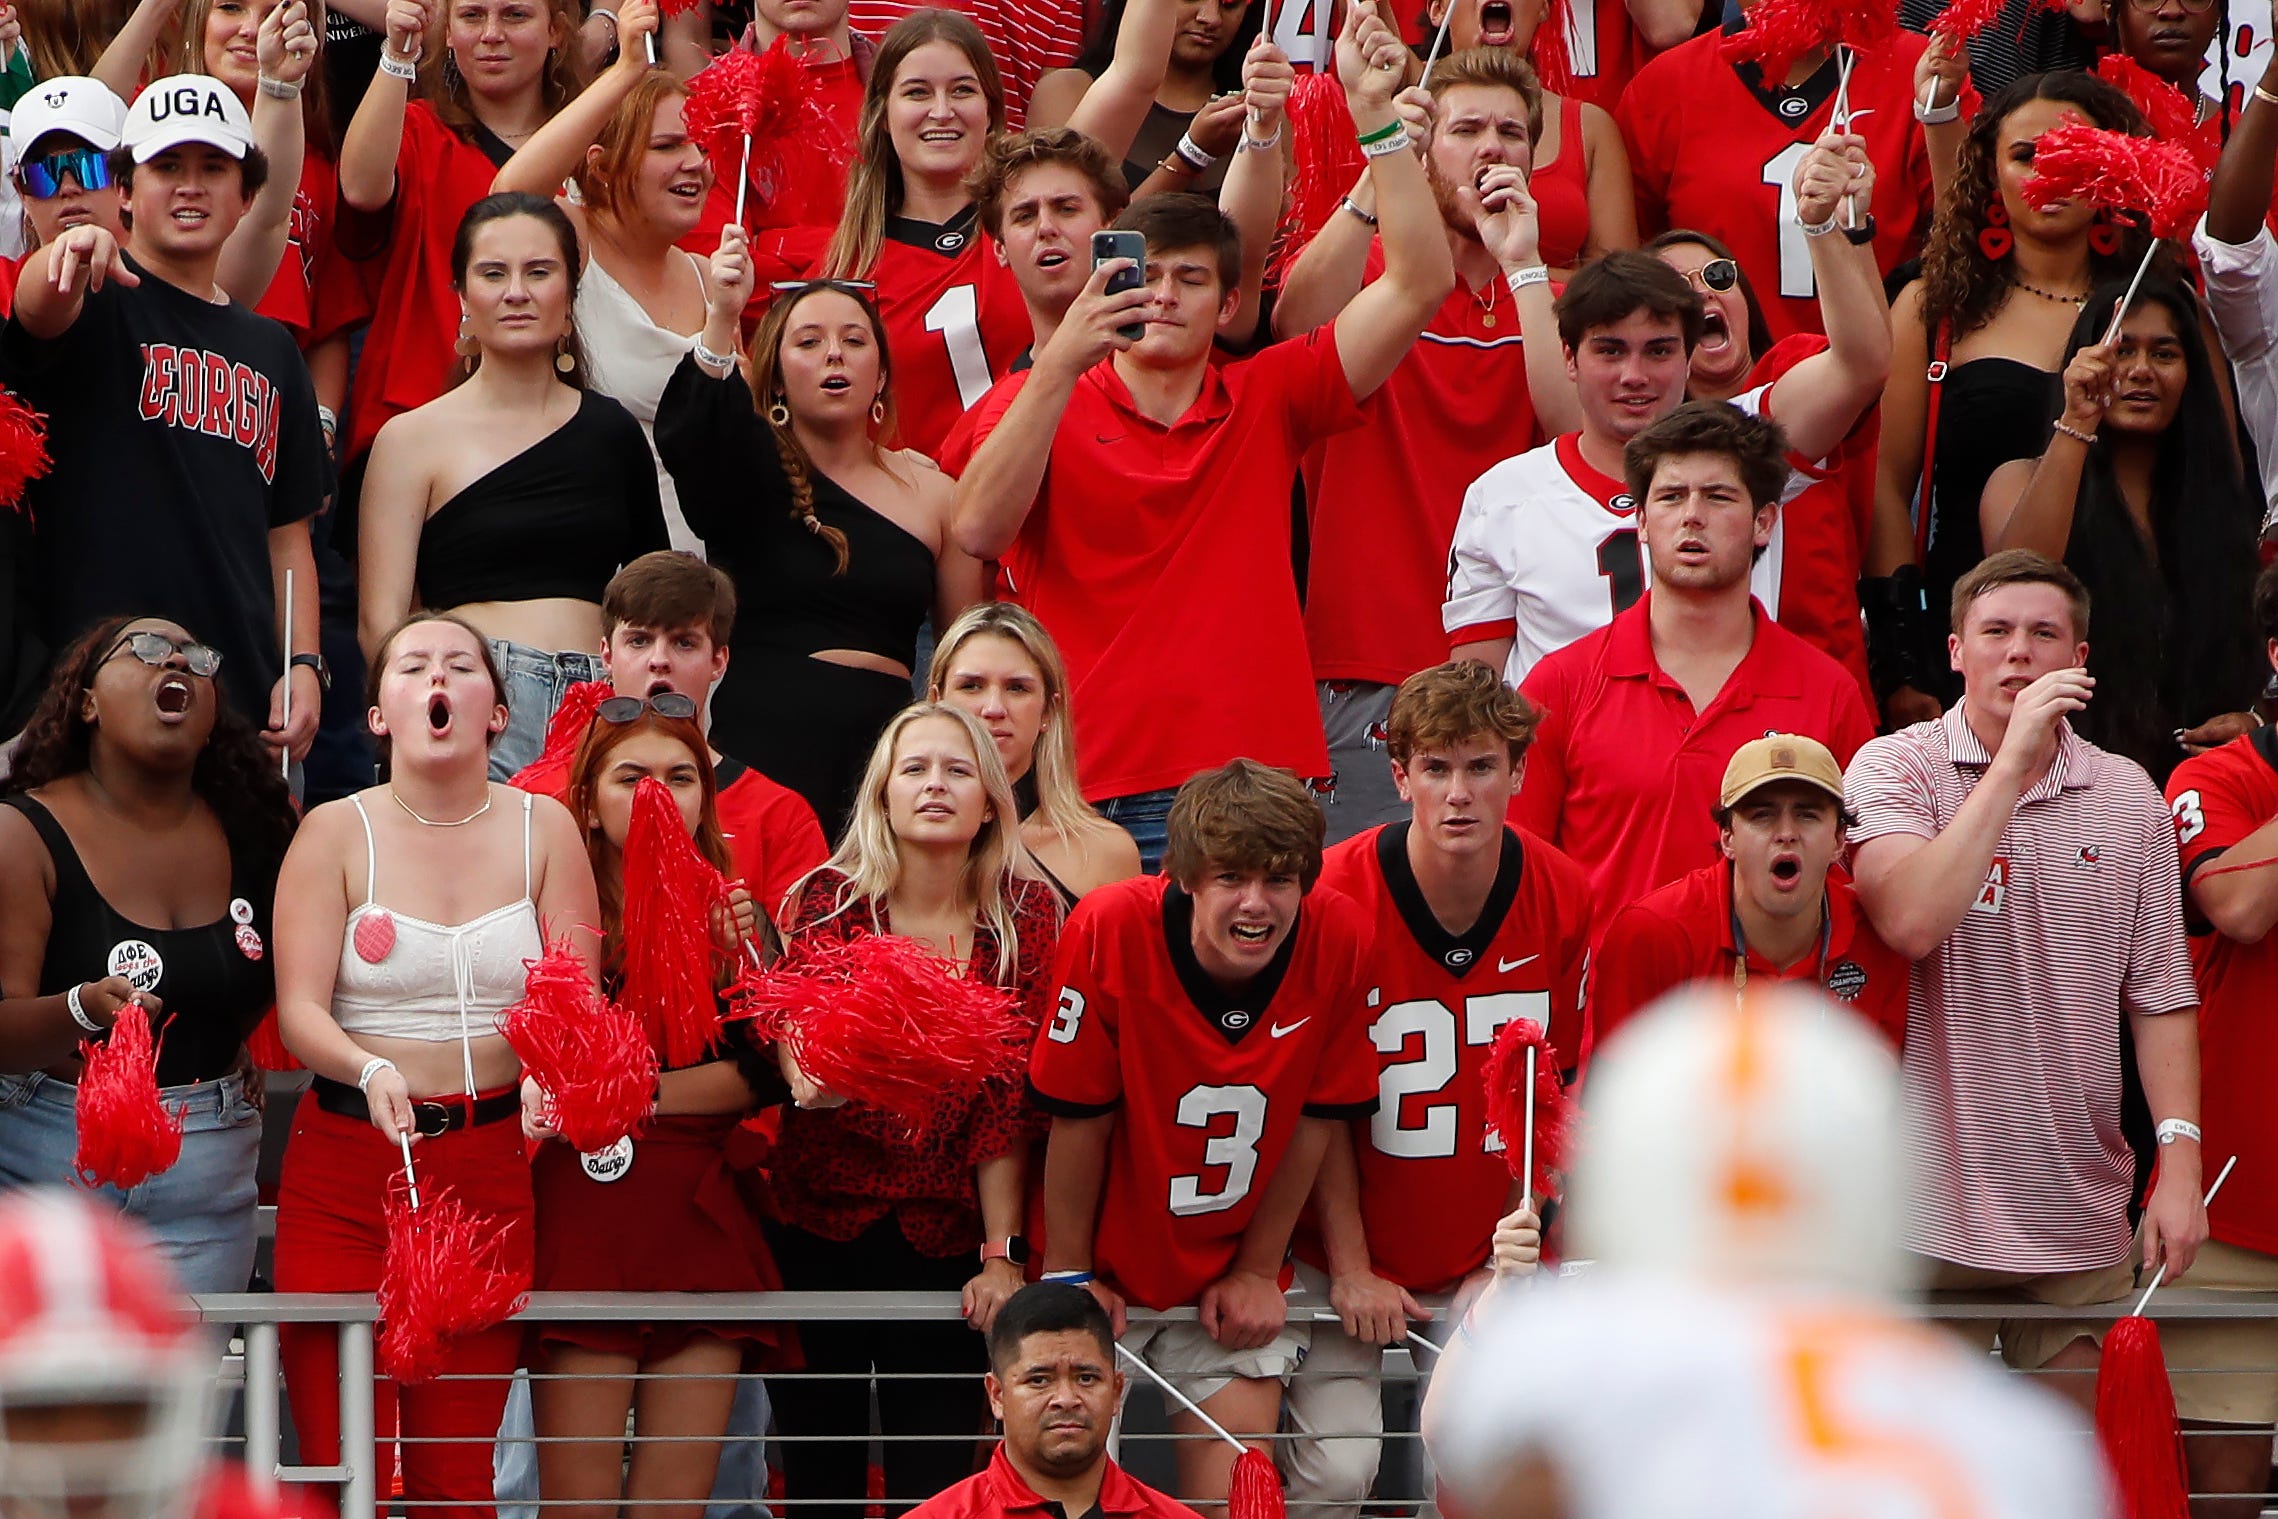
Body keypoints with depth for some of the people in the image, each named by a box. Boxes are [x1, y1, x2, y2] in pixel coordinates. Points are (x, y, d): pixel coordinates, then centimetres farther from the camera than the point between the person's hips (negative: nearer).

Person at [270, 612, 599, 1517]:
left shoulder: (544, 830, 7)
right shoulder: (337, 833, 3)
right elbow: (299, 1010, -5)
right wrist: (371, 1070, -26)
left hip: (491, 1162, 1)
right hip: (346, 1168, -1)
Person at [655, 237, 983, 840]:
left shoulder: (931, 491, 13)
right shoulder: (751, 472, 6)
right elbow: (683, 438, -18)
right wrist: (721, 320, -32)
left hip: (884, 742, 2)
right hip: (760, 740, -2)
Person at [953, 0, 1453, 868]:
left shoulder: (1265, 401, 13)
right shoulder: (1038, 404, 7)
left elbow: (1420, 281, 7)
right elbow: (979, 530, -12)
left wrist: (1372, 112, -1)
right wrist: (1063, 361, -19)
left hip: (1268, 787, 2)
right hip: (1101, 792, -2)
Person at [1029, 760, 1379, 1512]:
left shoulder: (1338, 939, -18)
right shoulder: (1113, 928, -25)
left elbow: (1314, 1120, -5)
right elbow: (1079, 1118, -15)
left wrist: (1258, 1271, 1)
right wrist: (1067, 1274, -8)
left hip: (1232, 1281, 2)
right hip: (1109, 1273, -2)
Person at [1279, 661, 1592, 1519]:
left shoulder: (1565, 901, -6)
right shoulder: (1336, 896, -15)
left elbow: (1559, 1086, 6)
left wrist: (1525, 1225, -3)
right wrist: (1351, 1270, -10)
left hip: (1489, 1251, 3)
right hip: (1349, 1246, -3)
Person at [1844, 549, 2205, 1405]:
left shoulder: (2128, 797, 8)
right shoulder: (1895, 770, -1)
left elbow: (2161, 997, 7)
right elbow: (1911, 922, -20)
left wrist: (2180, 1154, -6)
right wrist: (2012, 763, -17)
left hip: (2081, 1221, 3)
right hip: (1931, 1216, -3)